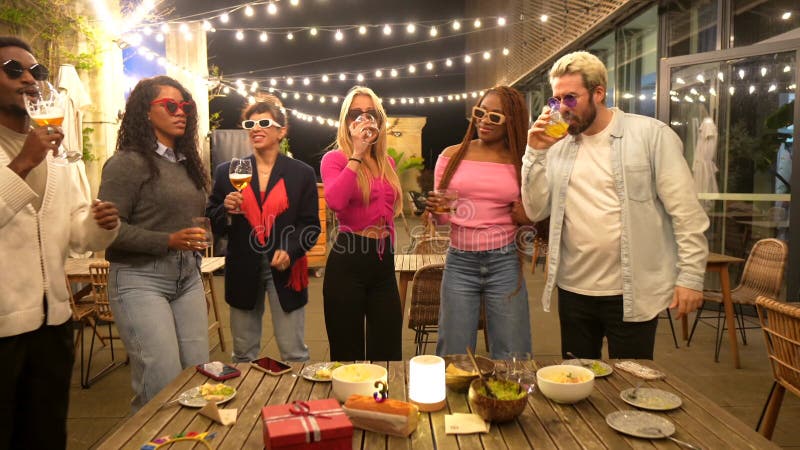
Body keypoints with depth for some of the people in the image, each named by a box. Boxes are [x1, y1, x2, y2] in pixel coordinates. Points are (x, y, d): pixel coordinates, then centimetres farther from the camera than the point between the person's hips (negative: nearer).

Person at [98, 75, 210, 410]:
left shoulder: (186, 163, 14)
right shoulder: (128, 162, -8)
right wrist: (169, 241, -20)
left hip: (188, 278, 7)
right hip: (141, 280, -7)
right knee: (163, 386, -8)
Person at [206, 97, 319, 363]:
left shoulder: (302, 174, 3)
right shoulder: (227, 172, 7)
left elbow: (311, 225, 1)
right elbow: (214, 225, 10)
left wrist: (290, 251, -16)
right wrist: (226, 210, -12)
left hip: (284, 270, -2)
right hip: (243, 271, 2)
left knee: (293, 354, 3)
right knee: (243, 354, 13)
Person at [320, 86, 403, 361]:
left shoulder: (388, 163, 12)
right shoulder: (334, 158, -4)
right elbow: (335, 201, -26)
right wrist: (357, 154, -20)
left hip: (384, 263, 5)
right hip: (348, 260, -5)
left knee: (388, 350, 8)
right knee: (347, 350, 8)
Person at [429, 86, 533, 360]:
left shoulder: (522, 164, 4)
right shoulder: (452, 156, 4)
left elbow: (533, 217, 16)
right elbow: (441, 218, 9)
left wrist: (525, 217, -6)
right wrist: (435, 210, -14)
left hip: (505, 262, 0)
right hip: (459, 262, 0)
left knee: (511, 357, 7)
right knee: (453, 356, 7)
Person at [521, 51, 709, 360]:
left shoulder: (651, 135, -5)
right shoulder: (557, 145, 6)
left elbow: (686, 212, -7)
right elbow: (536, 211, -1)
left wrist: (690, 276, -12)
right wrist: (535, 153, -9)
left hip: (633, 292, -4)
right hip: (573, 289, 4)